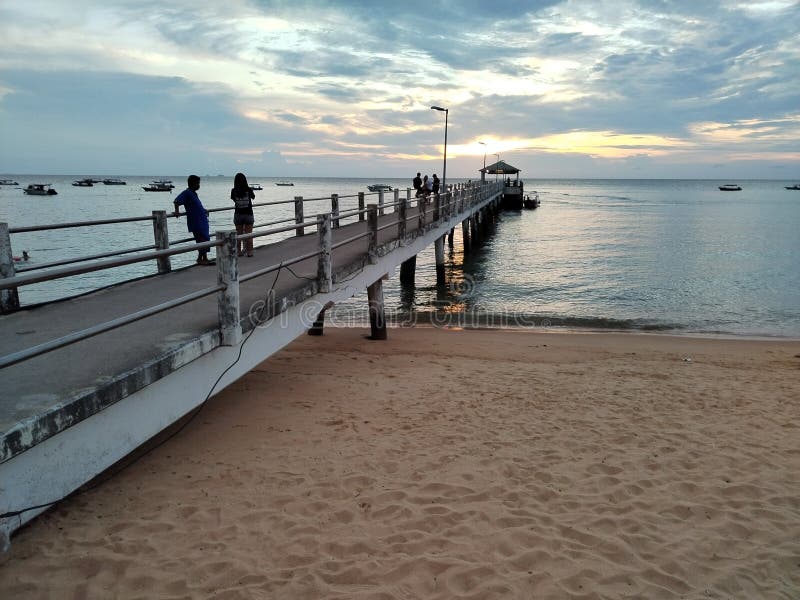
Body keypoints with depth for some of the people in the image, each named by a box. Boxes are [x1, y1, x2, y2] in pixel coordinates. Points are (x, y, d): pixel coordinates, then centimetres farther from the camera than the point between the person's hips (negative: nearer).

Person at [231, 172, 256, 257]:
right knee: (249, 234, 6)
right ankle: (249, 252, 9)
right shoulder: (249, 189, -9)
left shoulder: (234, 191, -8)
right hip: (248, 214, -1)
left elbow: (233, 199, 9)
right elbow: (253, 197, 10)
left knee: (239, 234, 11)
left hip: (238, 214, 1)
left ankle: (239, 251, 13)